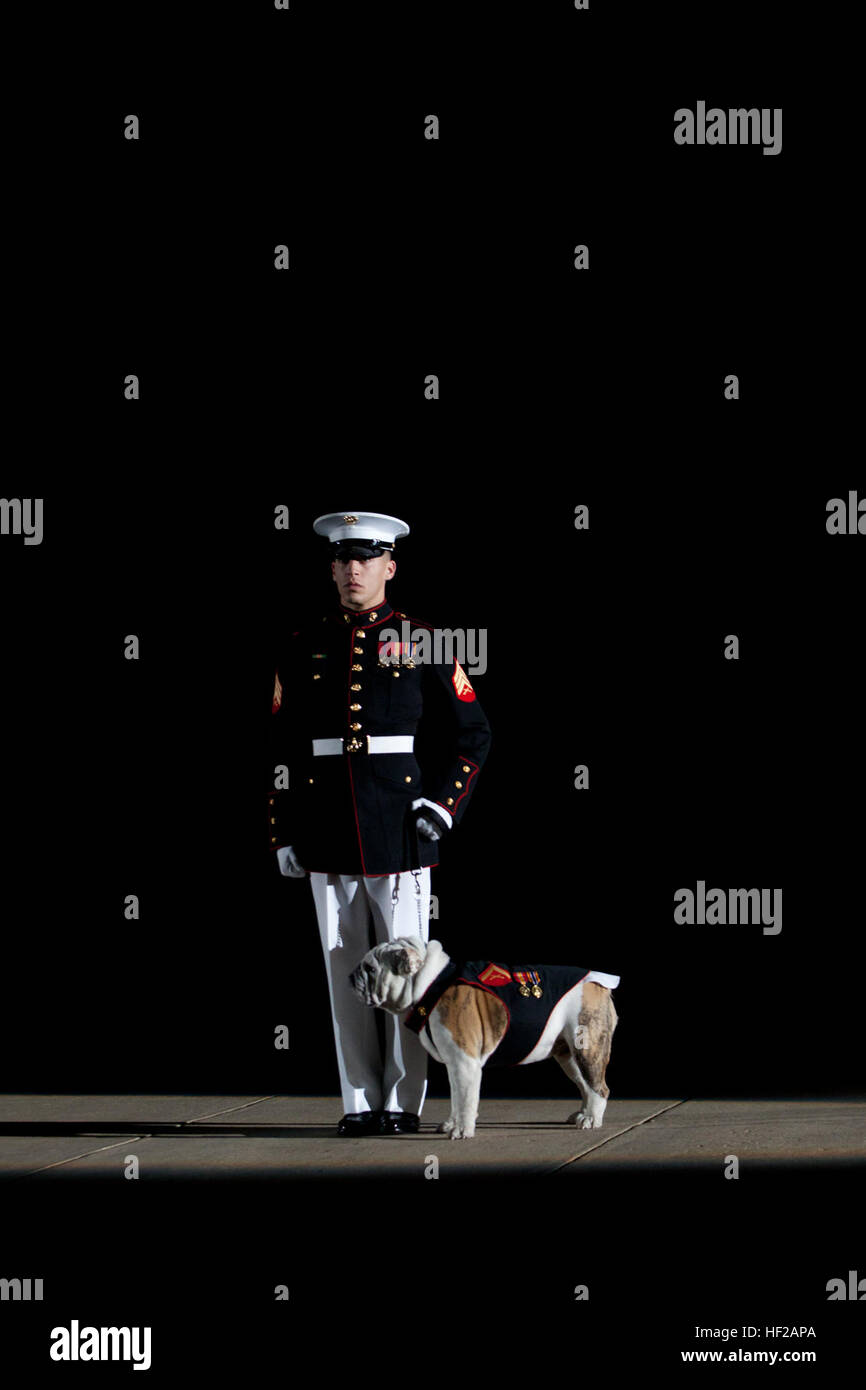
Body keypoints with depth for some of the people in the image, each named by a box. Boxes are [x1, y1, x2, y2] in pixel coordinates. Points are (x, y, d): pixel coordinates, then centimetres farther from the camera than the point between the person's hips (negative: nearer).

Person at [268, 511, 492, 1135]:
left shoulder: (421, 644, 2)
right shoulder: (302, 650, 10)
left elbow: (472, 734, 5)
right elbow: (283, 748, 14)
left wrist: (439, 809, -4)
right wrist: (285, 832, 9)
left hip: (400, 836, -3)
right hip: (329, 842, 3)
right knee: (346, 973, 4)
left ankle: (404, 1102, 5)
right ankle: (360, 1102, 10)